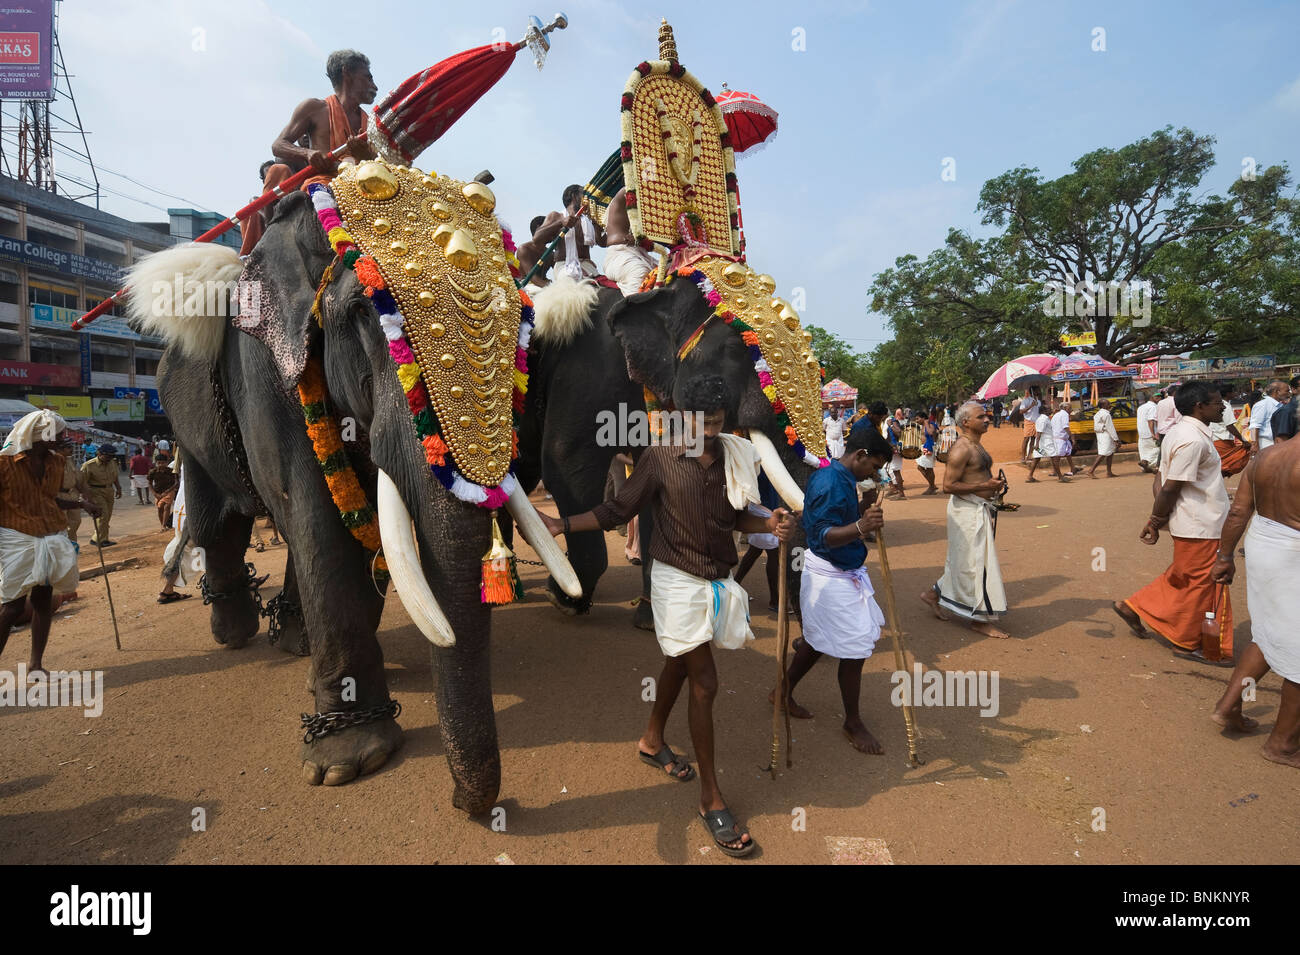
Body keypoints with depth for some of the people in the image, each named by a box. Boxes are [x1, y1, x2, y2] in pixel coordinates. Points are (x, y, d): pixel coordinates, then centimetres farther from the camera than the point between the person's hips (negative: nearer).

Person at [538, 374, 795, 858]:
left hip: (718, 580, 5)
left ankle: (652, 740, 49)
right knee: (705, 682, -4)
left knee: (680, 664, 23)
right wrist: (563, 524, -18)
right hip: (678, 581, -5)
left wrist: (769, 524, -9)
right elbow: (618, 510, -7)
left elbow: (735, 517, 11)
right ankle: (711, 798, 12)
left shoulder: (734, 457, 0)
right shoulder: (660, 458, -13)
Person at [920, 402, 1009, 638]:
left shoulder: (976, 445, 14)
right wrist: (984, 486, -23)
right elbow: (948, 486, -23)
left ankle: (933, 595, 31)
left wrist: (994, 485, 8)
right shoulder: (961, 449, -18)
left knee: (963, 561, 17)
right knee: (975, 564, -4)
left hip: (979, 510, 10)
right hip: (967, 511, -10)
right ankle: (979, 619, 6)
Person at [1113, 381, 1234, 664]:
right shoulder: (1193, 440, -23)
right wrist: (1156, 522, -13)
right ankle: (1186, 643, 19)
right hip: (1200, 527, -9)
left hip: (1192, 523, 9)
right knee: (1199, 584, 5)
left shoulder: (1179, 432, 9)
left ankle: (1135, 607, 25)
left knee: (1183, 579, 20)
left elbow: (1162, 480, 9)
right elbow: (1170, 488, -23)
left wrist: (1156, 520, 7)